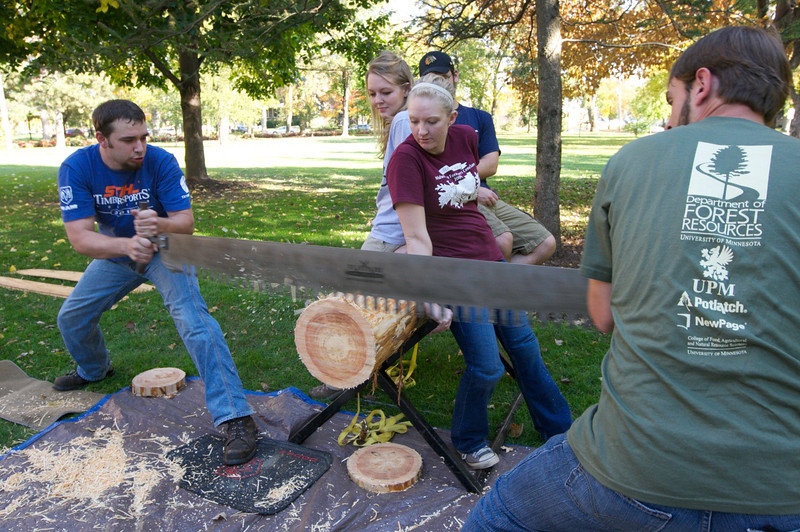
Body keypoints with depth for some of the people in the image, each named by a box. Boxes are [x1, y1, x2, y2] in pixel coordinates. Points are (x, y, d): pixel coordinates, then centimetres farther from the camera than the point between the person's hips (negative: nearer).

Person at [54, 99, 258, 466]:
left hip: (164, 250, -4)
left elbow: (186, 222, -24)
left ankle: (235, 418, -28)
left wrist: (158, 225, -47)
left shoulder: (161, 161, -25)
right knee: (71, 318, 13)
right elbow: (79, 237, -28)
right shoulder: (76, 168, -21)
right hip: (114, 253, 4)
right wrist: (125, 244, -48)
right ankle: (93, 370, 51)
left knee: (192, 318, -25)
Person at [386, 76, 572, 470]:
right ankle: (468, 443, 23)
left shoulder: (466, 137, 0)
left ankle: (559, 428, 39)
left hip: (489, 258, 7)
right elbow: (416, 237, -24)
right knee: (487, 366, -7)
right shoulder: (406, 158, -18)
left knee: (524, 346, 18)